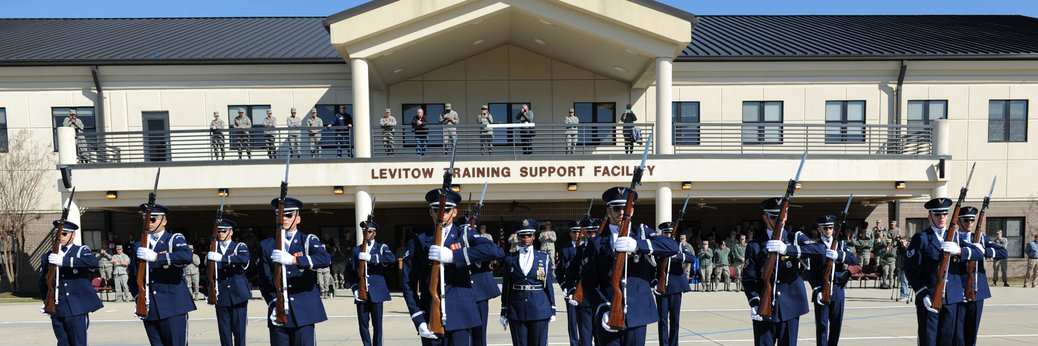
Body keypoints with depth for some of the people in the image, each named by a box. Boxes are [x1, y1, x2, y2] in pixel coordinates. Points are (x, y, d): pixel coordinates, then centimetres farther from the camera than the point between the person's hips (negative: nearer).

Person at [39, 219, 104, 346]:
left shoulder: (81, 251, 3)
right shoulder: (48, 256, 16)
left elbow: (93, 262, -21)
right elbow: (43, 282, 19)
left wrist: (63, 261, -25)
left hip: (77, 309, -4)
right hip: (57, 310, 4)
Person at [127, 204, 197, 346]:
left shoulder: (175, 239, 2)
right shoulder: (138, 246, 16)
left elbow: (186, 256, -21)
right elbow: (132, 277, 23)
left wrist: (155, 257, -25)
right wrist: (138, 297, 7)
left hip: (173, 307, -4)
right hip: (149, 310, 4)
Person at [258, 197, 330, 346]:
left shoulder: (309, 241, 6)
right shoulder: (266, 245, 13)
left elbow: (326, 259, -16)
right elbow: (264, 280, 8)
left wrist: (293, 259, -28)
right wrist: (273, 304, -8)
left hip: (304, 312, -2)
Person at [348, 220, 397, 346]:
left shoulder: (381, 248, 7)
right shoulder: (356, 250, 14)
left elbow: (392, 259, -15)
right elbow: (350, 272, 12)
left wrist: (371, 257, -24)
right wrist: (354, 288, -4)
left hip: (376, 292, -2)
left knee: (377, 324, -1)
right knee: (363, 324, 3)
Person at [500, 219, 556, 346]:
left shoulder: (544, 258, 6)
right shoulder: (510, 260, 7)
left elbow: (549, 285, 8)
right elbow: (506, 288, 8)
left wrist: (552, 311, 6)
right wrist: (504, 313, 7)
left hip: (539, 309, 0)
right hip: (517, 311, 1)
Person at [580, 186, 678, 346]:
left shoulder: (643, 233, 9)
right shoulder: (597, 243, 7)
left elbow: (673, 246, -11)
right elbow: (589, 283, 1)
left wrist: (637, 244, -25)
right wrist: (603, 309, -15)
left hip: (637, 317, 1)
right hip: (608, 320, -1)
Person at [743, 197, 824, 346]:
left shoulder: (796, 238, 5)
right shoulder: (754, 245, 3)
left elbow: (820, 250, -15)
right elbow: (748, 278, -1)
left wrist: (786, 249, -27)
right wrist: (754, 304, -17)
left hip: (790, 306, 1)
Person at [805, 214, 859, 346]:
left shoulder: (840, 244, 11)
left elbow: (855, 261, -4)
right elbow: (811, 272, -3)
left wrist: (838, 255, -22)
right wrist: (817, 290, -14)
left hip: (838, 289, 3)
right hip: (821, 290, -3)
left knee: (836, 324, 9)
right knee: (822, 325, -2)